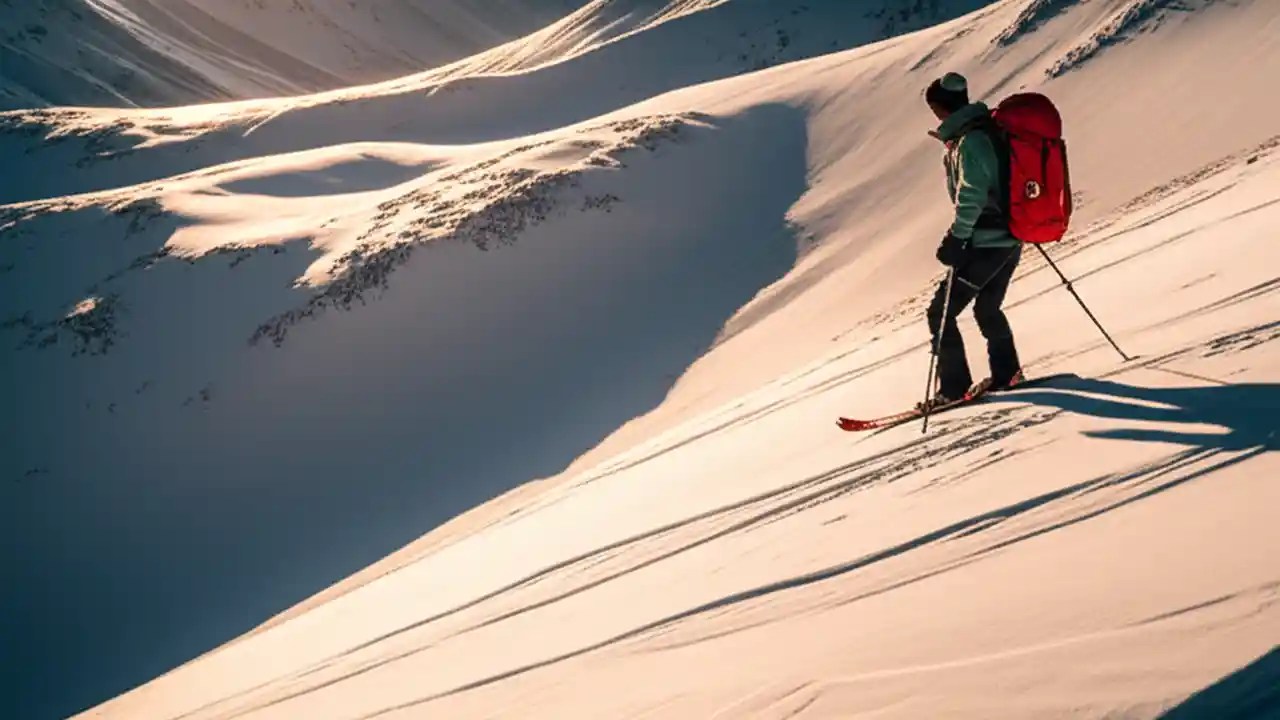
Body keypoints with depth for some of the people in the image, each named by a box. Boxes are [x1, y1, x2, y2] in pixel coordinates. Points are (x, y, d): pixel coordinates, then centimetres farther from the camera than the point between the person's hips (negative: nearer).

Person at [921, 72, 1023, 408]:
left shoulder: (969, 142, -20)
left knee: (941, 313, -1)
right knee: (987, 308, 26)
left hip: (986, 244, -10)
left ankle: (954, 387, 3)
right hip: (1010, 238, 10)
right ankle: (1006, 374, 35)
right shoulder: (989, 128, 8)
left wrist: (956, 239, -22)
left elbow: (972, 197, -26)